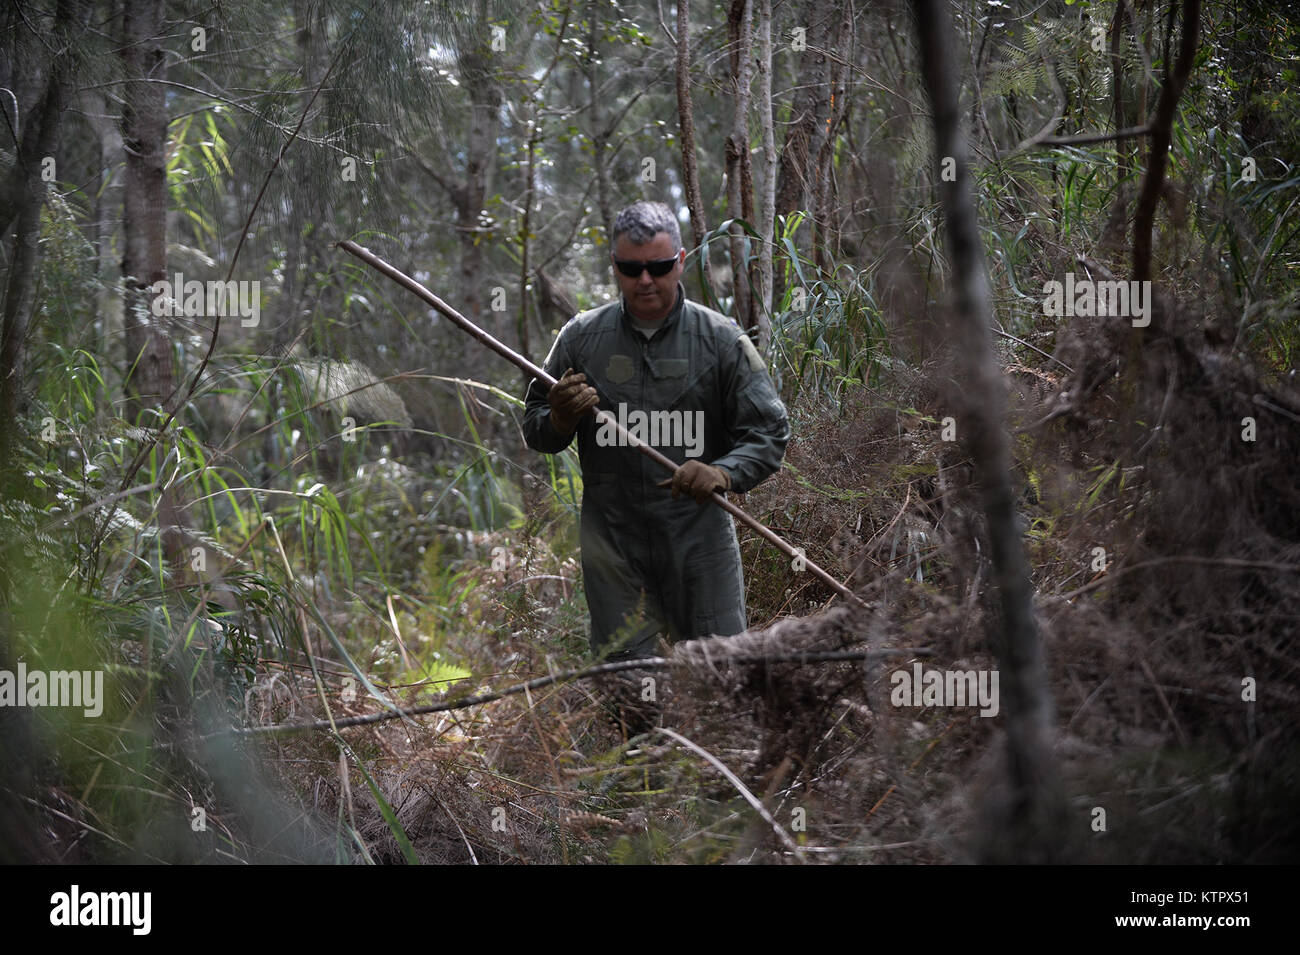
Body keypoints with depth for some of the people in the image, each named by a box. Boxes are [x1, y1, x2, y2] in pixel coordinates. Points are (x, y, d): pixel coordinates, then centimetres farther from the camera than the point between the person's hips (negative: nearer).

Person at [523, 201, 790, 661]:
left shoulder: (722, 339, 0)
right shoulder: (581, 338, 5)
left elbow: (769, 432, -3)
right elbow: (534, 431, 13)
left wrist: (724, 473, -23)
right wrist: (560, 420, -12)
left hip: (699, 540, -1)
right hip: (612, 542, 1)